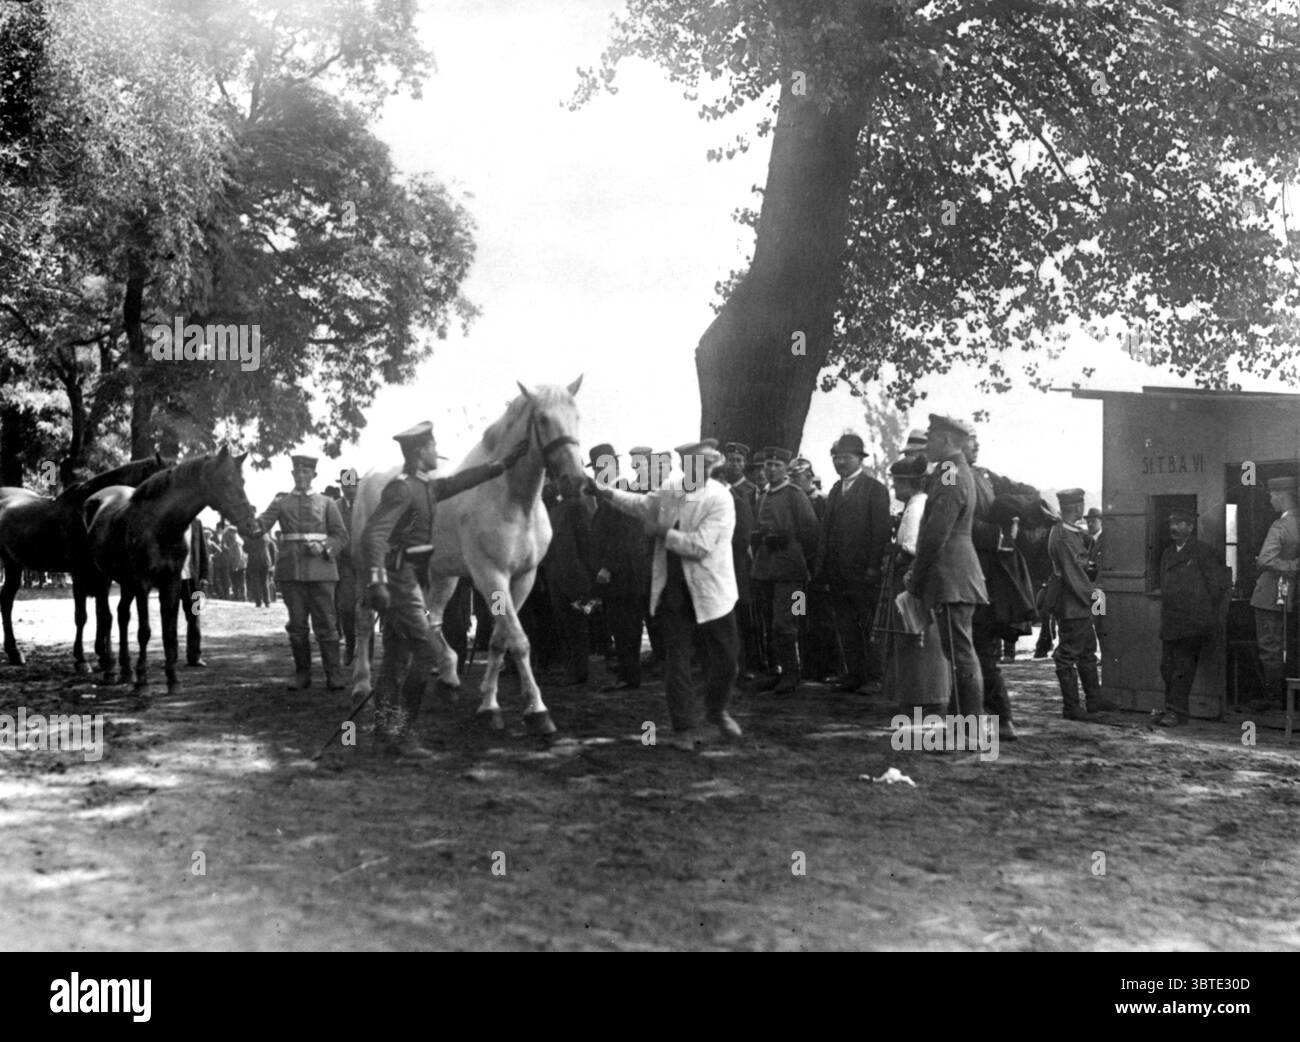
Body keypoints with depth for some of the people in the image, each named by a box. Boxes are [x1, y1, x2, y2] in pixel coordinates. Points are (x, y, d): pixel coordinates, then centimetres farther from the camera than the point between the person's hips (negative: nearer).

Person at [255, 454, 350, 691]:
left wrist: (324, 548, -12)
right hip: (291, 569, 1)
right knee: (297, 624, 3)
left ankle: (333, 674, -1)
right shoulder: (281, 502, 13)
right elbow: (262, 524, -1)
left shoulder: (326, 502, 11)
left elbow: (341, 534, 6)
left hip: (320, 567, -1)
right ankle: (302, 674, 11)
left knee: (325, 622, -4)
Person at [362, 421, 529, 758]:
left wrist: (505, 462, 24)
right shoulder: (401, 489, -15)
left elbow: (462, 481, 24)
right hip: (399, 577, -10)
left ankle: (384, 733, 15)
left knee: (397, 658, 11)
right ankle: (402, 731, -10)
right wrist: (375, 582, -36)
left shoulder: (428, 487, 12)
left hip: (409, 579, 10)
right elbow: (374, 534, -25)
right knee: (425, 652, -12)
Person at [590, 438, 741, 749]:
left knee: (724, 659, 7)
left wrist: (664, 533, -15)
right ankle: (685, 728, 10)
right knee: (676, 660, 2)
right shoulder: (672, 488, 1)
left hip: (711, 591, -4)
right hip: (675, 591, 4)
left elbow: (700, 546, -23)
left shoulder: (720, 499, -16)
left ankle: (717, 712, 34)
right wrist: (602, 491, 14)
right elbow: (642, 504, 20)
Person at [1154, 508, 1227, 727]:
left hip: (1192, 623, -7)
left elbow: (1219, 585, -4)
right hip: (1169, 622, 7)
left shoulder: (1202, 552, -5)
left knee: (1183, 667, -6)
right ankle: (1171, 709, 15)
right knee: (1167, 667, 7)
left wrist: (1204, 613, 0)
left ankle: (1177, 711, -3)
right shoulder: (1167, 554, 16)